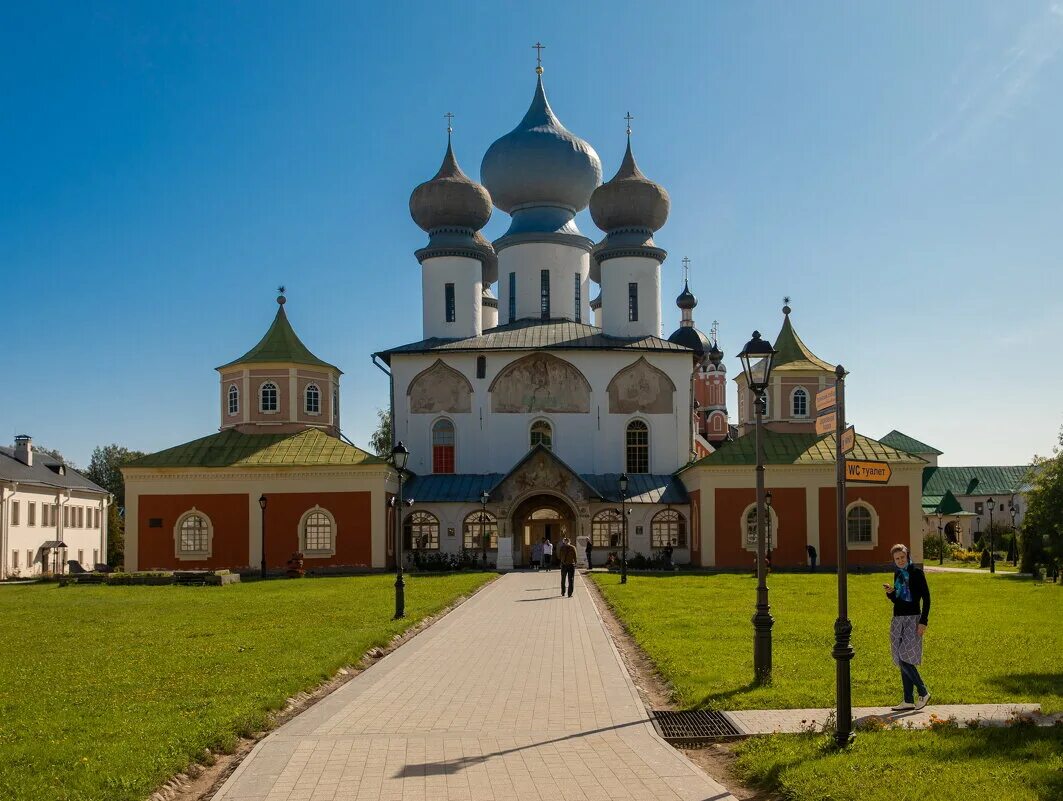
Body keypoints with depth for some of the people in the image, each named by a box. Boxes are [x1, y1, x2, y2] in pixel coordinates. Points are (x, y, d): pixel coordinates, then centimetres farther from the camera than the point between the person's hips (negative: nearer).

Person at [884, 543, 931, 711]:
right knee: (902, 660, 6)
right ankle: (908, 701, 9)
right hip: (898, 620, 7)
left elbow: (926, 598, -9)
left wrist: (923, 621, -15)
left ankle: (923, 693, -1)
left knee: (905, 658, -15)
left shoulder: (916, 573, -6)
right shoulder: (897, 574, 14)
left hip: (912, 619, -7)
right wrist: (890, 592, -1)